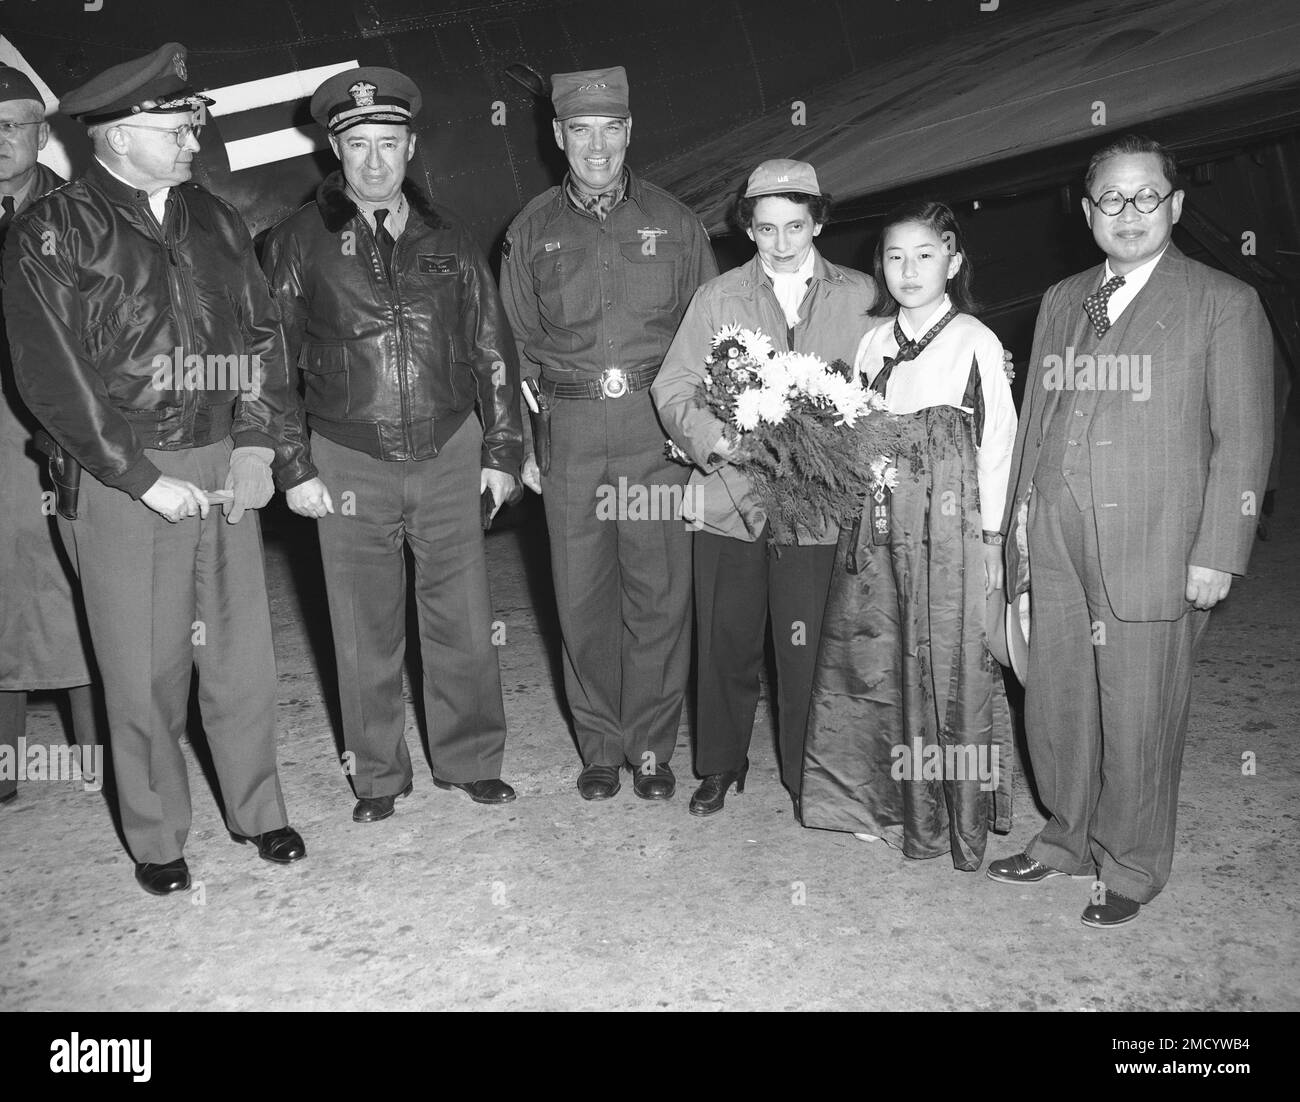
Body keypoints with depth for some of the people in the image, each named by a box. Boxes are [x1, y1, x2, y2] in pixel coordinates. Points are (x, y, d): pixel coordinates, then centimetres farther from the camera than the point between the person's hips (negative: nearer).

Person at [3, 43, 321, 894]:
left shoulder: (212, 220, 12)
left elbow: (263, 336, 9)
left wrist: (257, 445, -4)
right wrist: (144, 477, -13)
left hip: (226, 466, 4)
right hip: (123, 482, -4)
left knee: (243, 651, 9)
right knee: (144, 670, 5)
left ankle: (258, 810, 27)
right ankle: (156, 839, 23)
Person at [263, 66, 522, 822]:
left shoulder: (449, 242, 7)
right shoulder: (300, 242, 1)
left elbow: (494, 350, 10)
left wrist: (502, 449, 5)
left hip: (450, 456, 2)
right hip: (349, 463, -1)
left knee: (464, 624, 7)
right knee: (366, 634, 7)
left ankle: (472, 760, 26)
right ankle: (378, 776, 25)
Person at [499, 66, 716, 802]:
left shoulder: (673, 222, 8)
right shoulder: (533, 231, 10)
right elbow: (518, 346, 13)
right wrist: (520, 443, 5)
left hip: (658, 426, -1)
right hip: (570, 430, 1)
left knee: (659, 593, 1)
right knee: (583, 595, 5)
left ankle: (652, 747, 16)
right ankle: (602, 747, 20)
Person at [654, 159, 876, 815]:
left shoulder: (860, 298, 8)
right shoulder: (716, 299, 10)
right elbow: (672, 388, 4)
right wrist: (714, 438, -14)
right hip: (729, 497, 1)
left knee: (807, 648, 1)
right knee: (726, 641, 8)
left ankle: (808, 779, 20)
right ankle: (720, 766, 27)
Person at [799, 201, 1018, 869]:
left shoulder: (976, 343, -2)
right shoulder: (872, 343, 10)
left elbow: (998, 444, -1)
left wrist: (992, 540, -4)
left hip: (951, 529, -4)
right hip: (875, 528, 4)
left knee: (949, 668, 1)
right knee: (872, 661, 7)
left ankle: (954, 820, 17)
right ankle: (882, 804, 25)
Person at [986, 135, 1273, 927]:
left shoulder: (1224, 304, 0)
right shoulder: (1061, 302, 15)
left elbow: (1244, 441, -3)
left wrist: (1218, 552, -9)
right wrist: (1022, 515, 13)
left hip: (1154, 553, -4)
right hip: (1057, 549, 5)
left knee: (1139, 719, 4)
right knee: (1055, 706, 12)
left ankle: (1131, 868, 24)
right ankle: (1068, 839, 33)